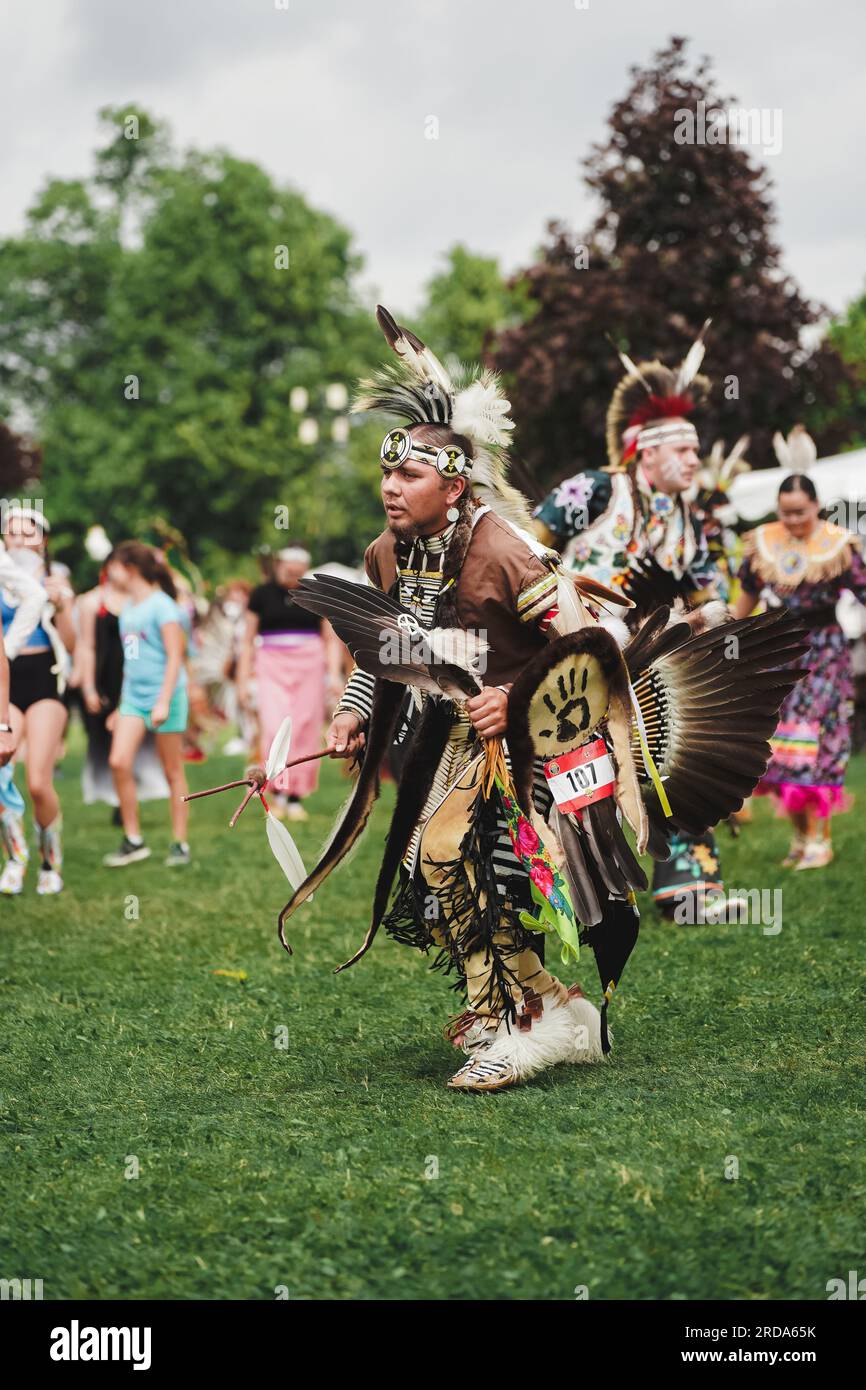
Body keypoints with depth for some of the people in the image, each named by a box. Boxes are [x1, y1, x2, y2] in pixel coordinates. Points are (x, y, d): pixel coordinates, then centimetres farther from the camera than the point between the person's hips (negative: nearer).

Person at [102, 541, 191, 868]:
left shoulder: (161, 606, -10)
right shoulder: (127, 610, 13)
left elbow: (174, 657, -13)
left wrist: (164, 701, -19)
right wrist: (122, 706, 21)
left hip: (165, 695, -7)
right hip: (133, 697, 7)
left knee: (173, 772, 2)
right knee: (119, 762, -8)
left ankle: (179, 844, 10)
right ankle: (133, 840, 0)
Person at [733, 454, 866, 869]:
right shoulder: (763, 543, 3)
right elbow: (748, 594, 16)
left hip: (823, 651, -4)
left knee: (816, 741, -8)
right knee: (778, 742, 3)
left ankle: (819, 838, -3)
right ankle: (799, 834, 15)